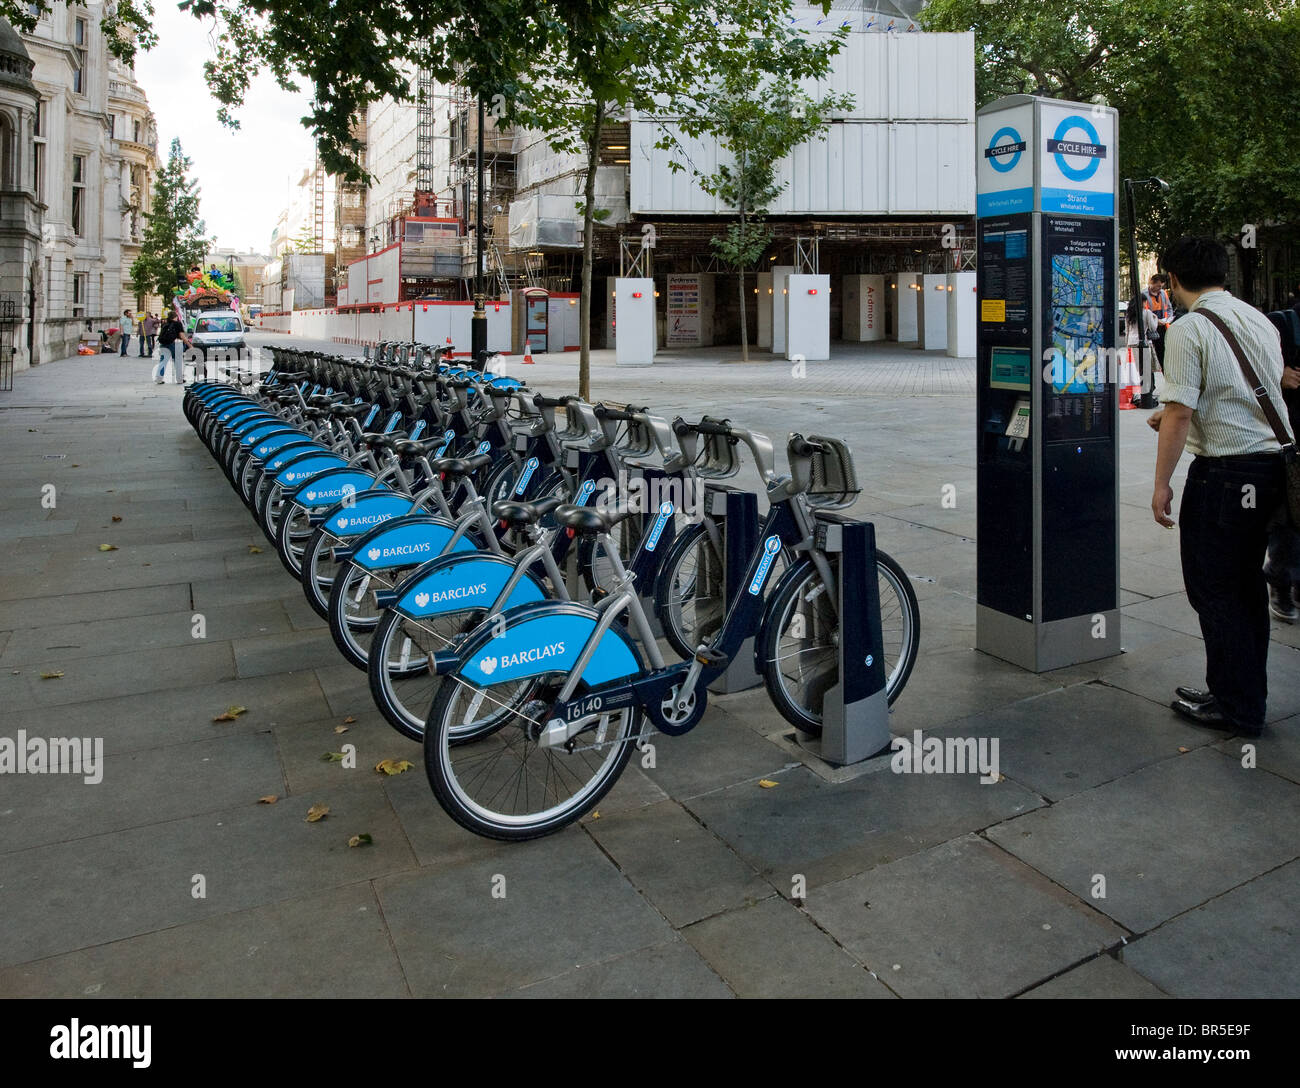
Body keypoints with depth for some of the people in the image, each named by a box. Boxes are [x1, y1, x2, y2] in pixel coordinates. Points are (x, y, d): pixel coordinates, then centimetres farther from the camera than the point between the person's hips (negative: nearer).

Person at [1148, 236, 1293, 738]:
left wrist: (1162, 484, -10)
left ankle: (1236, 707, 9)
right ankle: (1246, 694, 27)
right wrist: (1174, 416, 29)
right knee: (1246, 584, 17)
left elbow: (1180, 416, -17)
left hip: (1223, 473, -8)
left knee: (1214, 588, 2)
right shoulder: (1261, 321, 12)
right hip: (1271, 463, 8)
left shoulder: (1189, 330, -13)